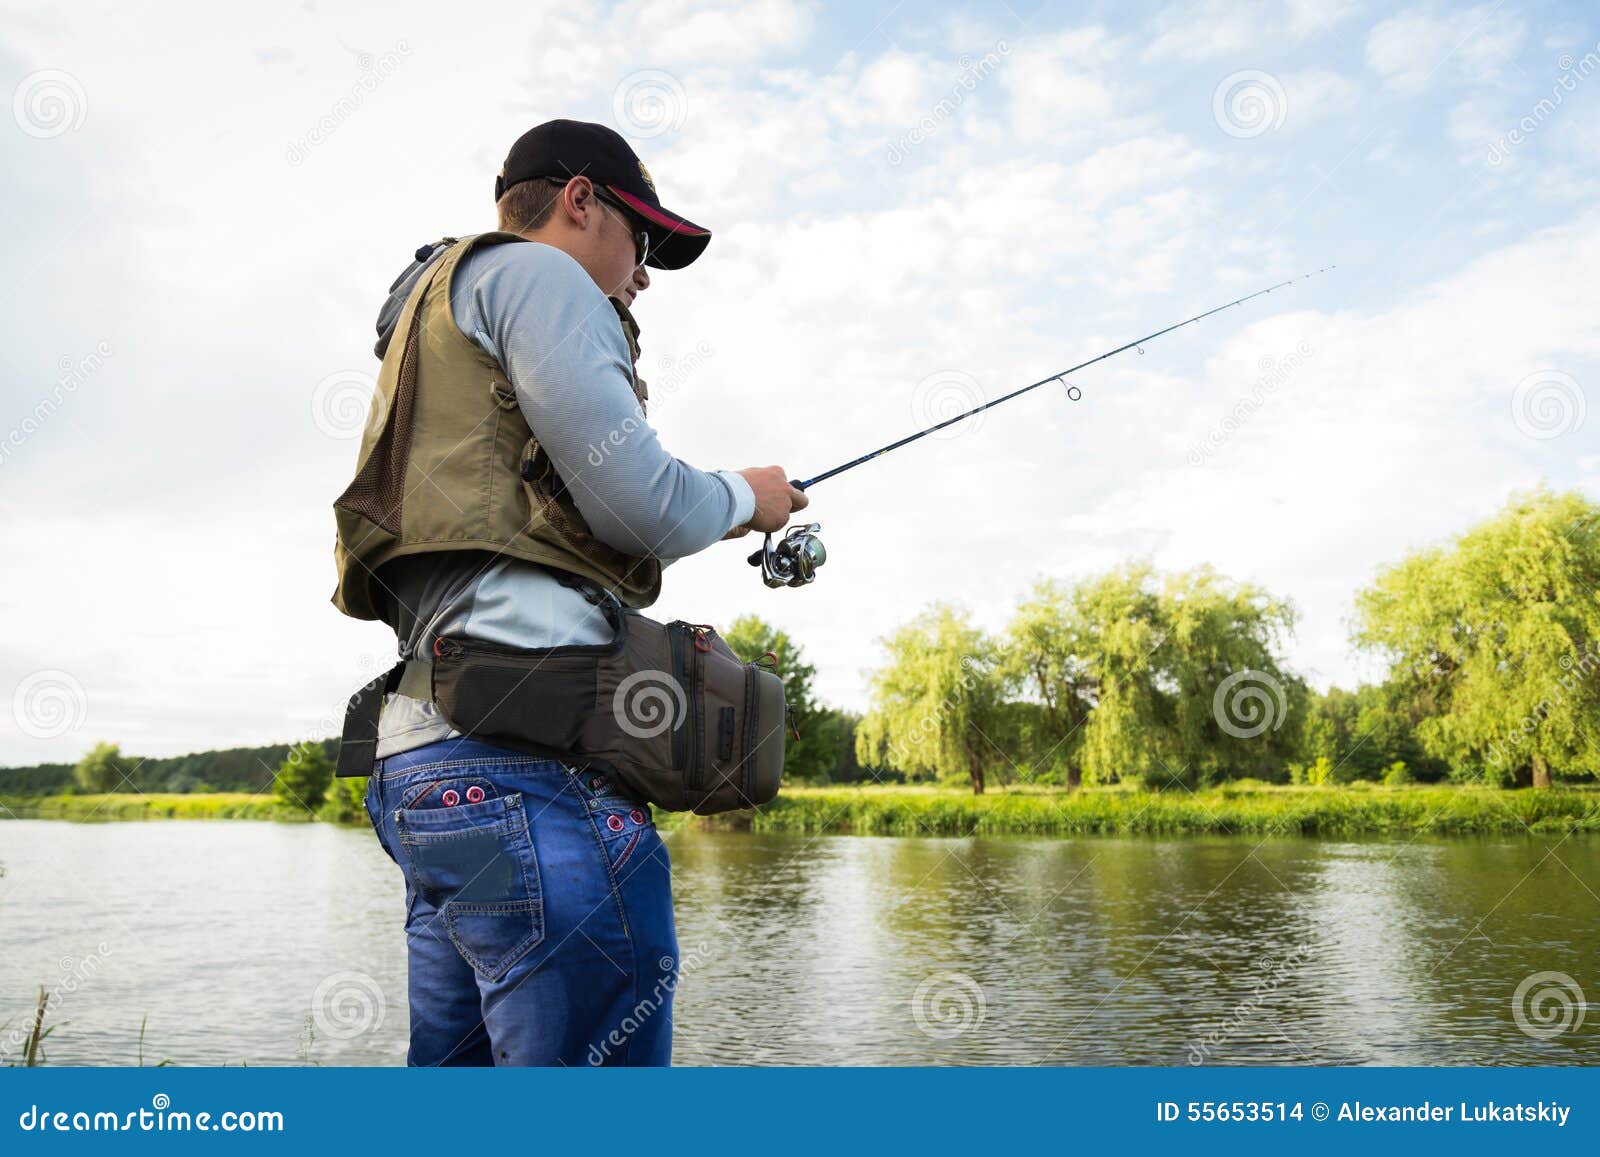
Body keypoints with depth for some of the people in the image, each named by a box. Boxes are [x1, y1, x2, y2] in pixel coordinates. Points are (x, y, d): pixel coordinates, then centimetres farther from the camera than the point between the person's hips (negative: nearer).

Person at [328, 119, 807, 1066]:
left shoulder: (436, 302, 32)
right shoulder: (530, 271, 3)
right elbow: (637, 502, -8)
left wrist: (704, 518, 28)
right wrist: (747, 498, 12)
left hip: (423, 756, 10)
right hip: (528, 751, -10)